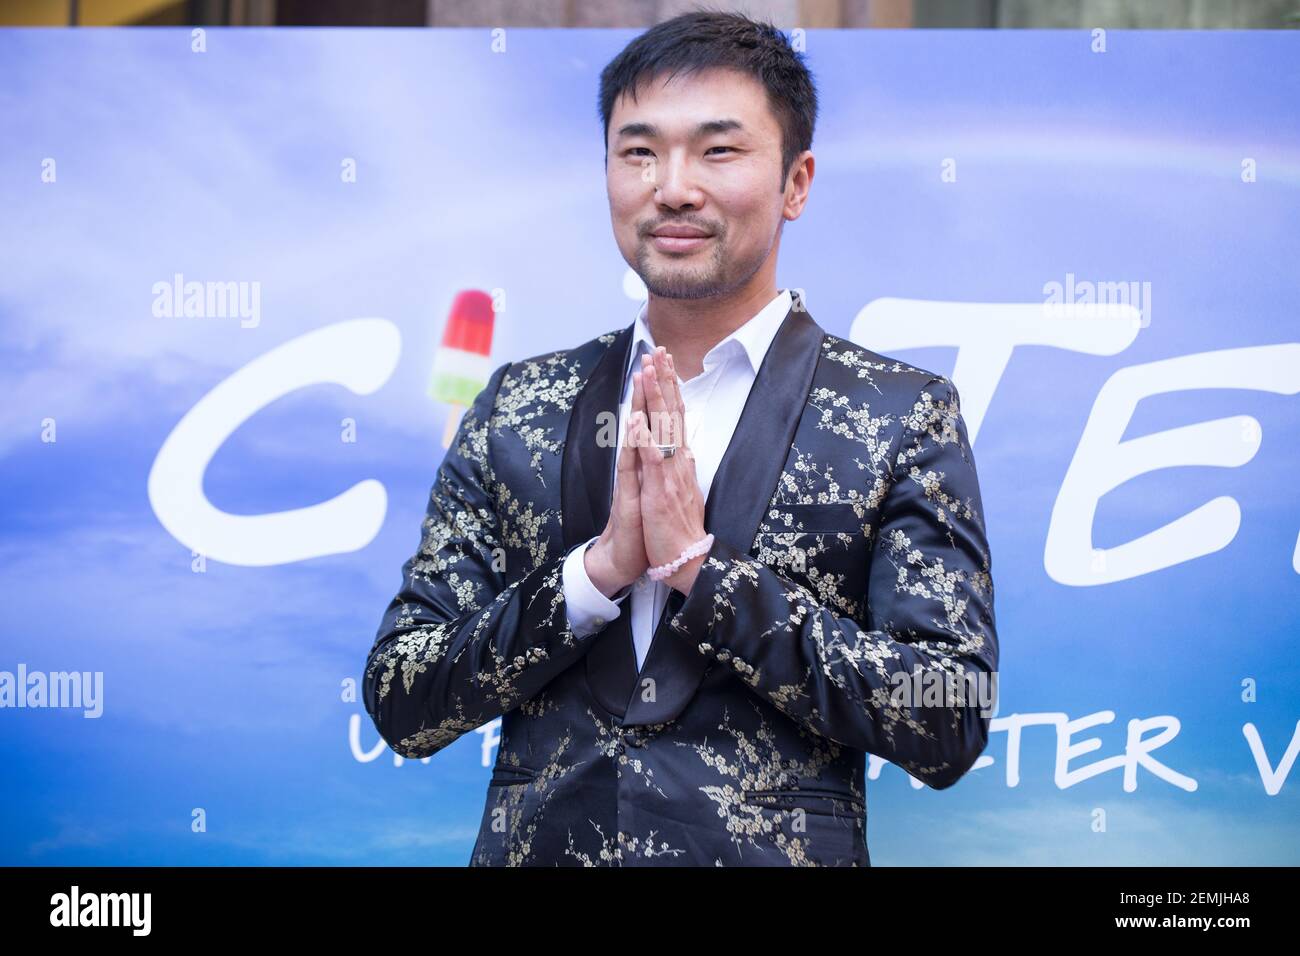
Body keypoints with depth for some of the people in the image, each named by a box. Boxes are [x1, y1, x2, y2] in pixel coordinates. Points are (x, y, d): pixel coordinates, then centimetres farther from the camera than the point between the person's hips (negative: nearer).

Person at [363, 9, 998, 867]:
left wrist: (702, 566, -18)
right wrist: (599, 565, -15)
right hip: (535, 846, 2)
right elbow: (401, 706, -1)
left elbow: (952, 726, -12)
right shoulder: (517, 408, 3)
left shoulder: (907, 417, -5)